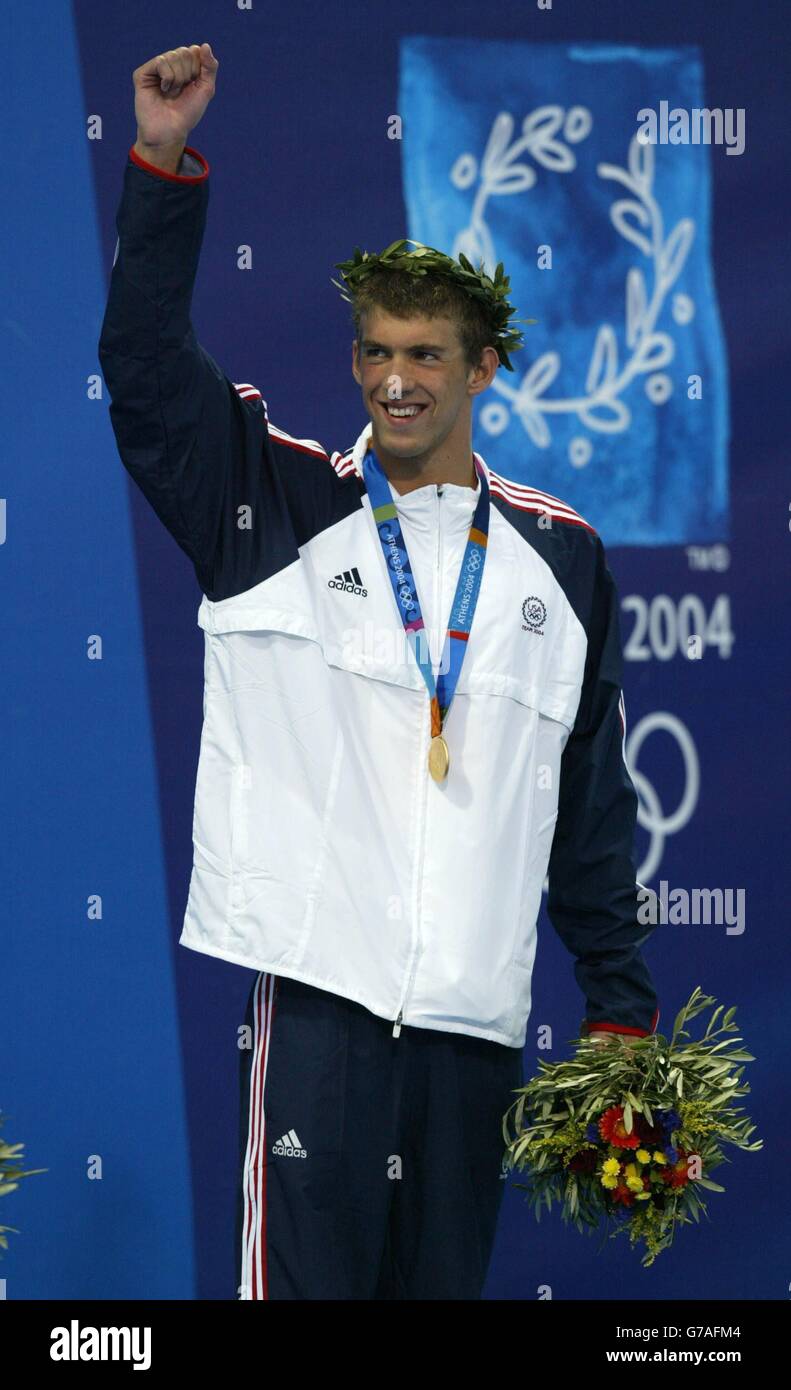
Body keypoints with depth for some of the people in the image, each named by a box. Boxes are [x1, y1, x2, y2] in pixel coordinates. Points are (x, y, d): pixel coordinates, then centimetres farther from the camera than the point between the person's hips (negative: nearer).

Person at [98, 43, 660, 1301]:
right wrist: (164, 163, -13)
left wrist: (621, 1007, 12)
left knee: (445, 1278, 7)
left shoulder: (560, 559, 12)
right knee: (303, 1272, -11)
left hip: (476, 1009, 3)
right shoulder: (275, 510, 6)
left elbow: (593, 803, 15)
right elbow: (146, 370, -5)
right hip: (320, 989, -3)